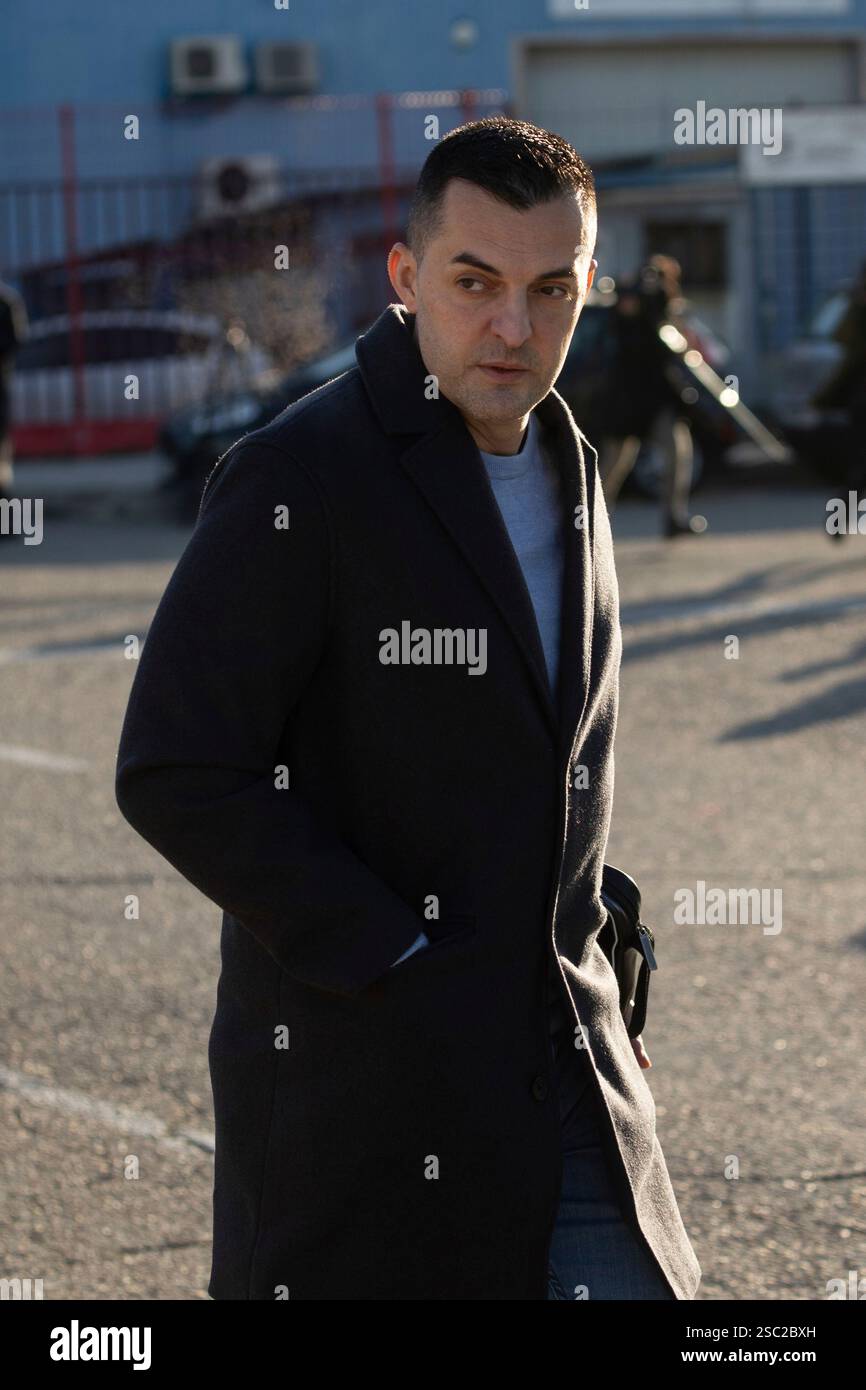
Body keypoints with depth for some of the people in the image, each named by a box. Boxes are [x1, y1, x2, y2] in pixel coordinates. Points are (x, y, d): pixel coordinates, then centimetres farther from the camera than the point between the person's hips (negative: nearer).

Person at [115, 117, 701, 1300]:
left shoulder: (566, 469, 11)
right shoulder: (296, 482, -14)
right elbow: (178, 778, -18)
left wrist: (590, 972, 13)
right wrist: (400, 969, -17)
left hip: (559, 1064, 7)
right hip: (360, 1063, -7)